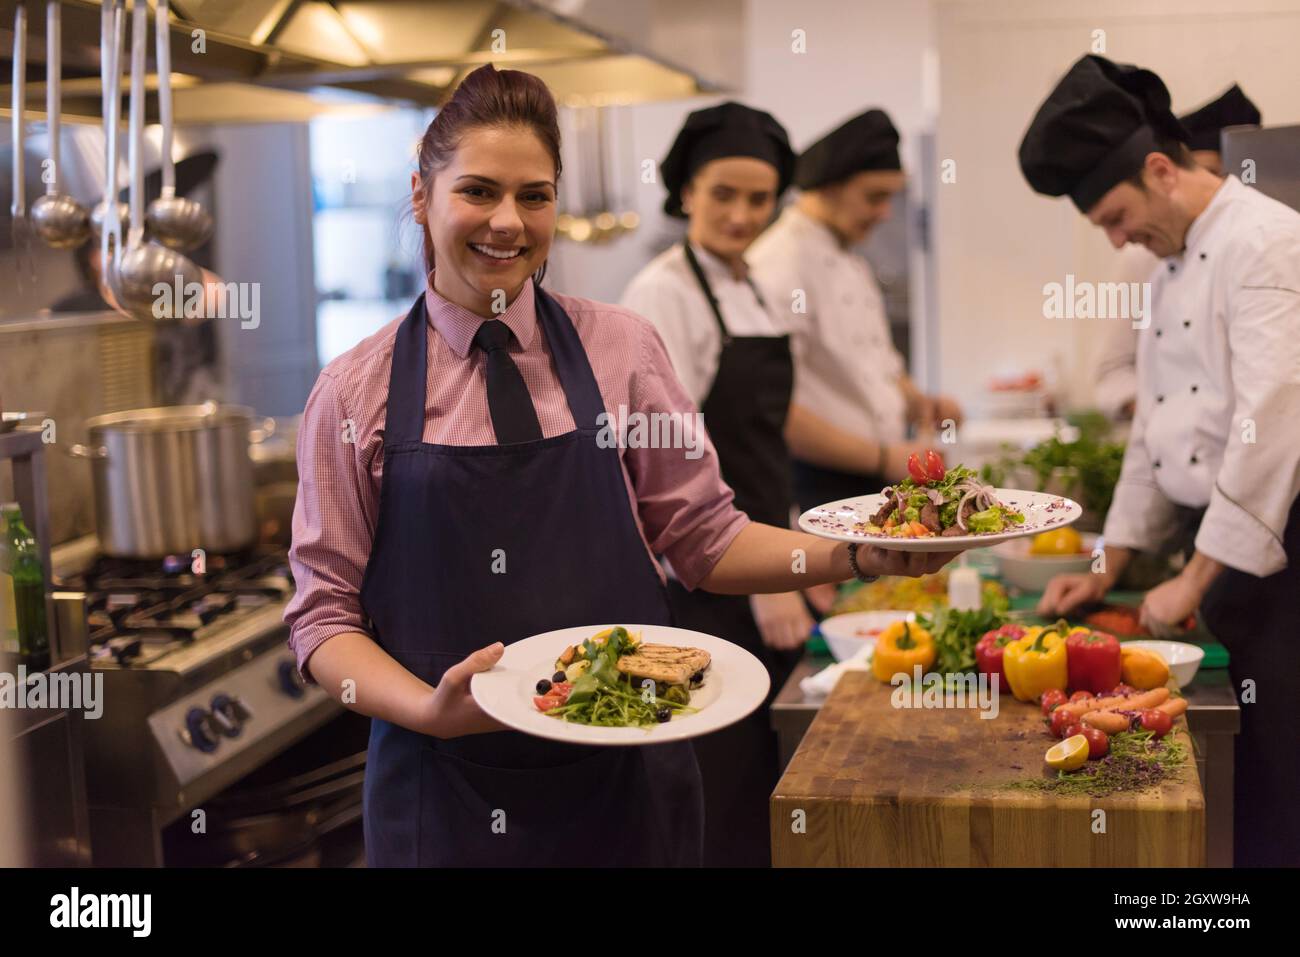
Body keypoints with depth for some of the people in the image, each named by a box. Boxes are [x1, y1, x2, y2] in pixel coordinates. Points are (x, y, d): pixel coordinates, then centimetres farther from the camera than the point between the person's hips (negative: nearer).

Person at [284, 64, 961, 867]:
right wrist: (429, 709, -17)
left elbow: (706, 542, 5)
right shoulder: (356, 393, -3)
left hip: (623, 784, 1)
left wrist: (857, 555, -10)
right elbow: (324, 618, 0)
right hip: (445, 797, -1)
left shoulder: (621, 350, 0)